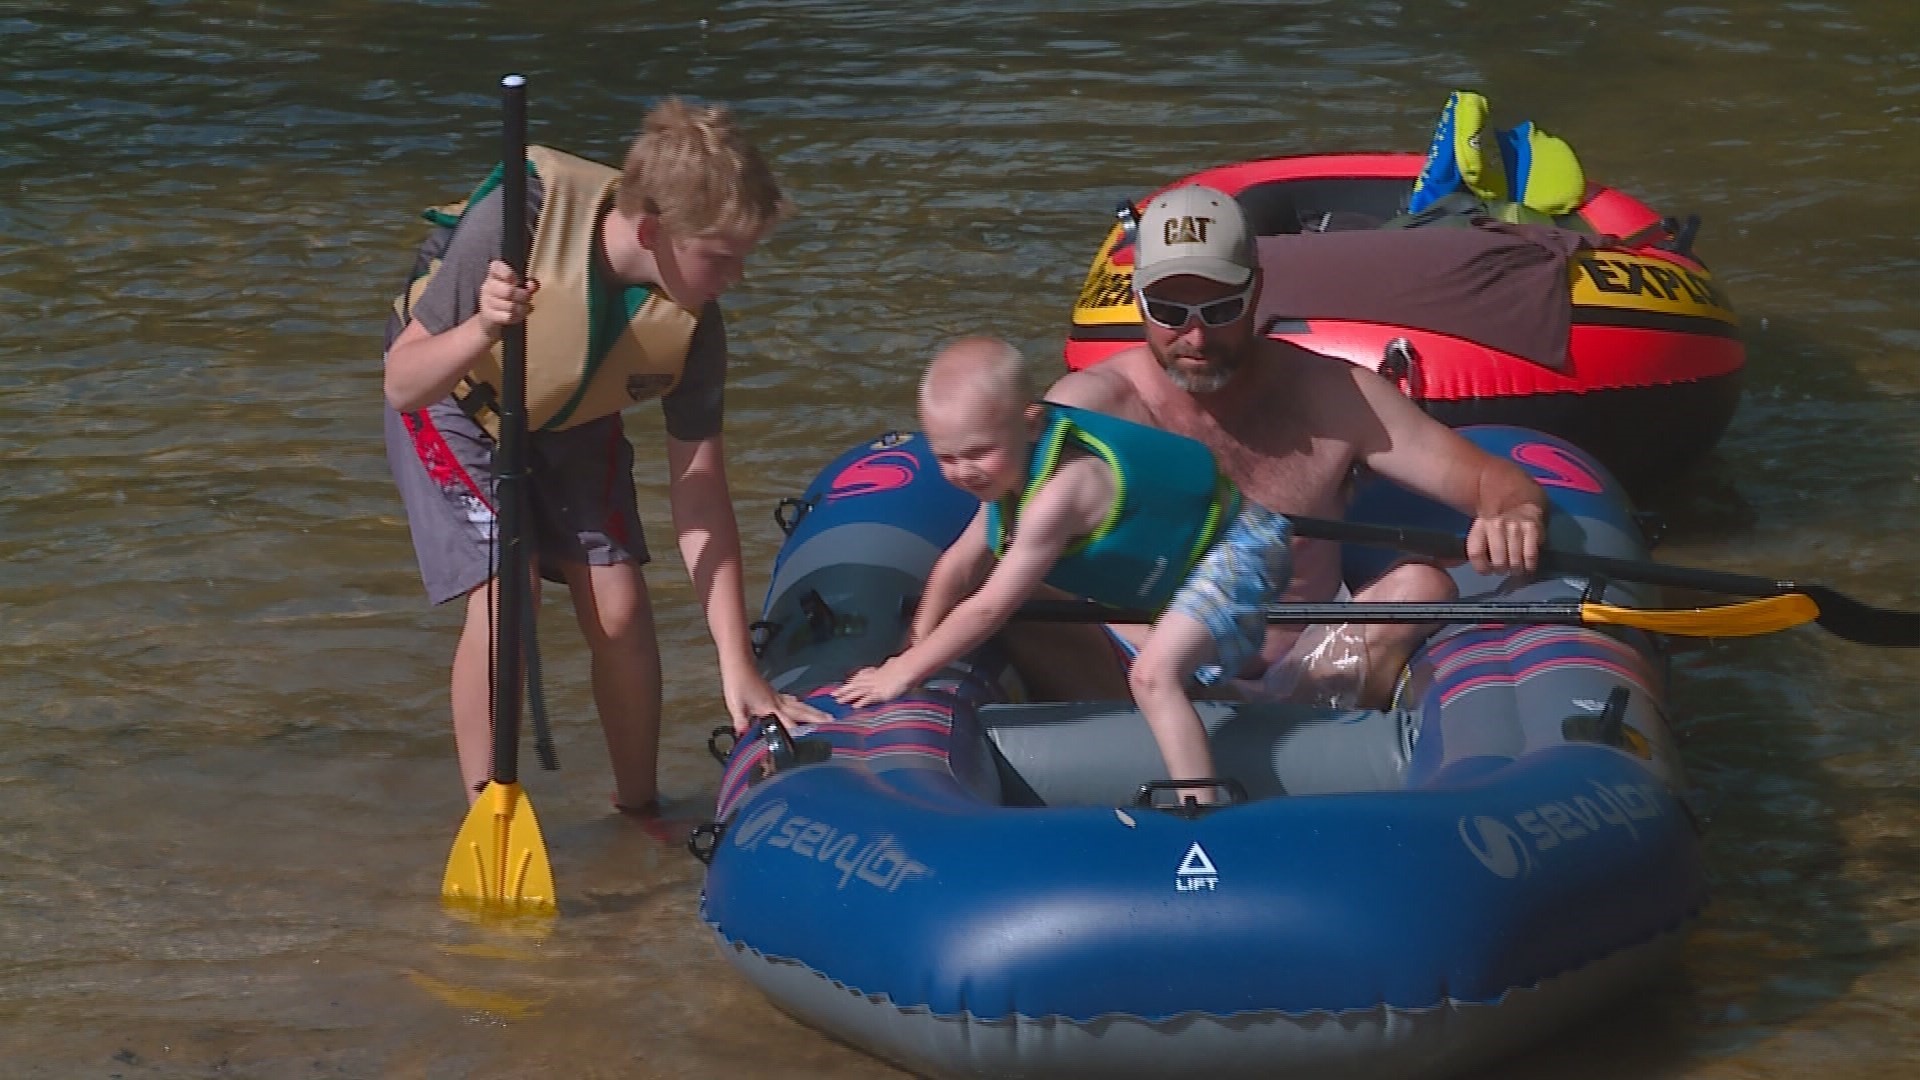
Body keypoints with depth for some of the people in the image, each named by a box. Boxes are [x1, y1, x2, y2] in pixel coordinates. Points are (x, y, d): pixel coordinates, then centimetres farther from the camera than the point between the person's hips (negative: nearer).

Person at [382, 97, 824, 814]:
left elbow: (700, 492, -17)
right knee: (502, 600, -20)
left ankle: (640, 813, 15)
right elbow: (403, 384, -30)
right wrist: (482, 333, -52)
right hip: (455, 405, -3)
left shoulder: (692, 325, -26)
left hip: (573, 422, 3)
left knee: (619, 610, -7)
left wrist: (738, 668, -19)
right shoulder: (518, 224, -38)